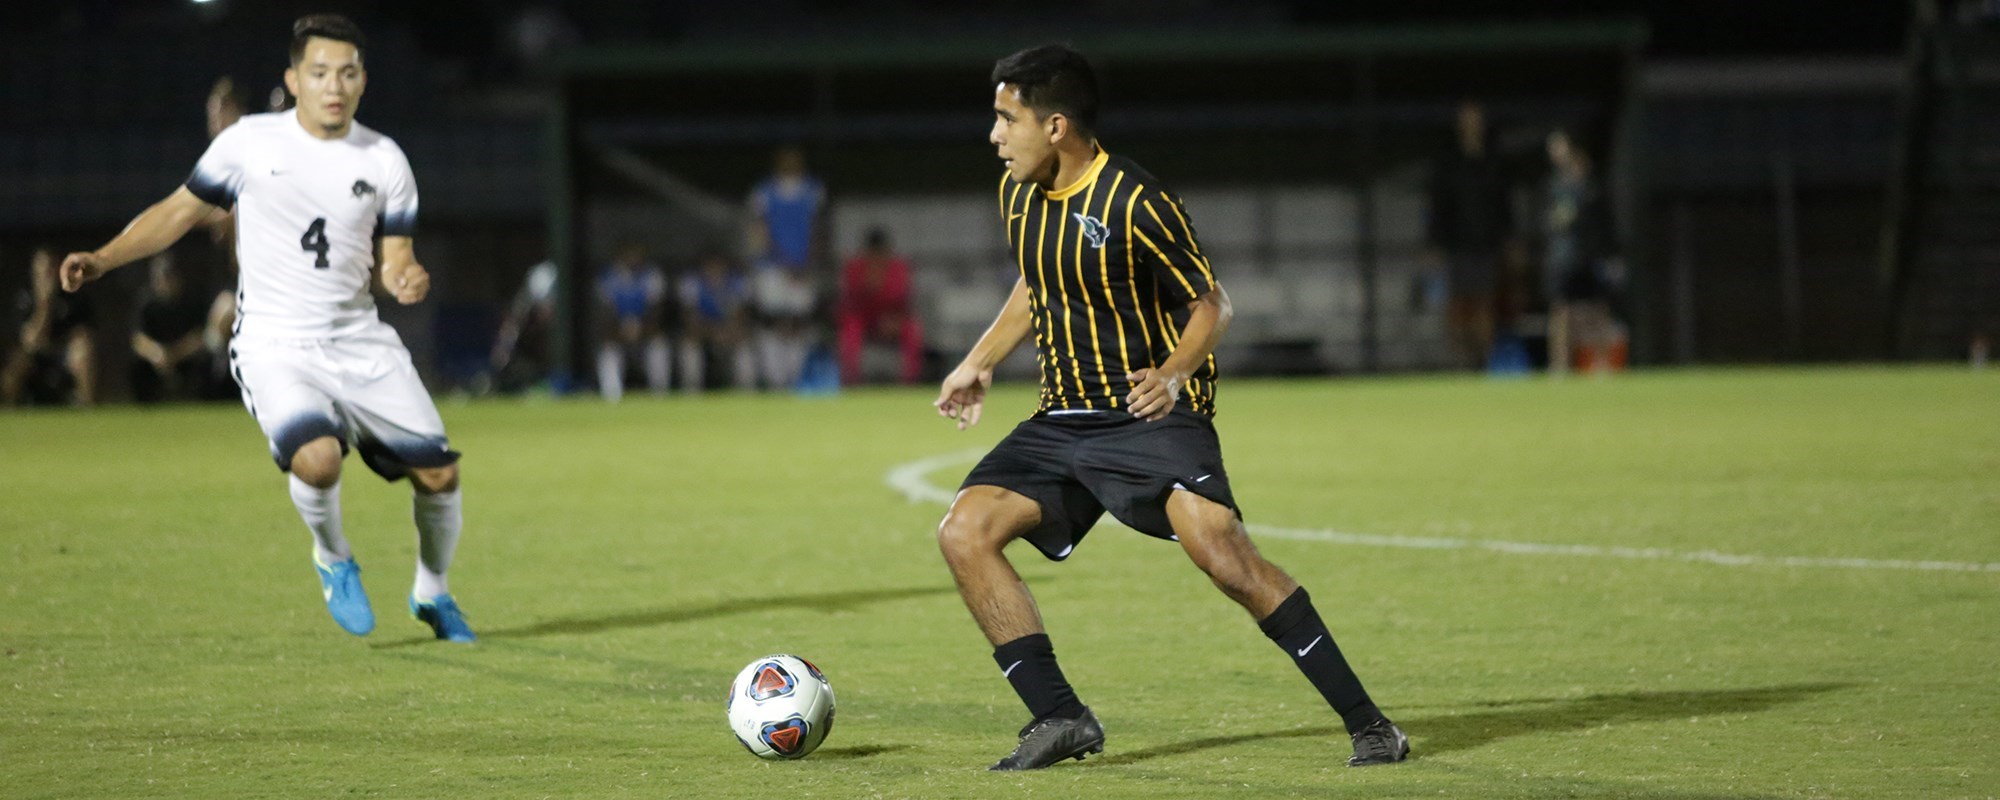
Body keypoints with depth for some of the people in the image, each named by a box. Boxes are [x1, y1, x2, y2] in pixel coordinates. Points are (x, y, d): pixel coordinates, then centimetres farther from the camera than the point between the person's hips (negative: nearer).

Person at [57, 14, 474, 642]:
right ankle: (333, 560, 3)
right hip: (274, 348, -3)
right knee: (317, 457, -31)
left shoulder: (384, 160, 3)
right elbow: (180, 211, 8)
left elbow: (396, 258, 7)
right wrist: (101, 260, -2)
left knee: (438, 472, -4)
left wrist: (409, 280, -17)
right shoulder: (247, 143, -3)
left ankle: (432, 593, 27)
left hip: (360, 345, 3)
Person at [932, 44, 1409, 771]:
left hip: (1151, 414, -7)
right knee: (964, 532, -10)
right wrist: (979, 364, 22)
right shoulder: (1018, 194, 4)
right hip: (1063, 421, 7)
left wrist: (1173, 375, -24)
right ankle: (1059, 720, -4)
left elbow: (1210, 305, -8)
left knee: (1218, 547, -26)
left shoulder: (1135, 204, -17)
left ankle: (1365, 722, -17)